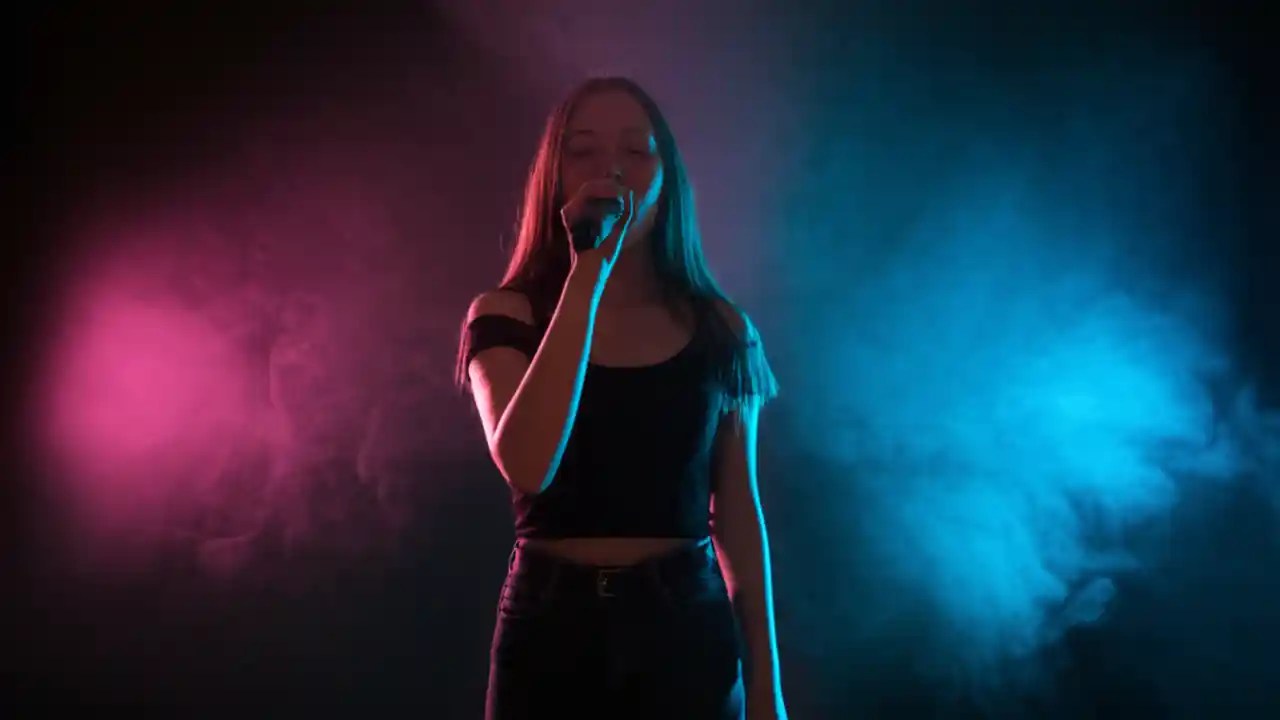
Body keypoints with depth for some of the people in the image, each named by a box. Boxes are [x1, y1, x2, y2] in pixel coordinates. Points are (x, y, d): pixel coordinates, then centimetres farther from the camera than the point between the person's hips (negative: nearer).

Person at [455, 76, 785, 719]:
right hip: (552, 625, -1)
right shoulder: (506, 317, -3)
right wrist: (587, 273, -21)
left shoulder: (720, 329, 2)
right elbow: (526, 467, -21)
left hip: (688, 626, 1)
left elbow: (739, 516, 6)